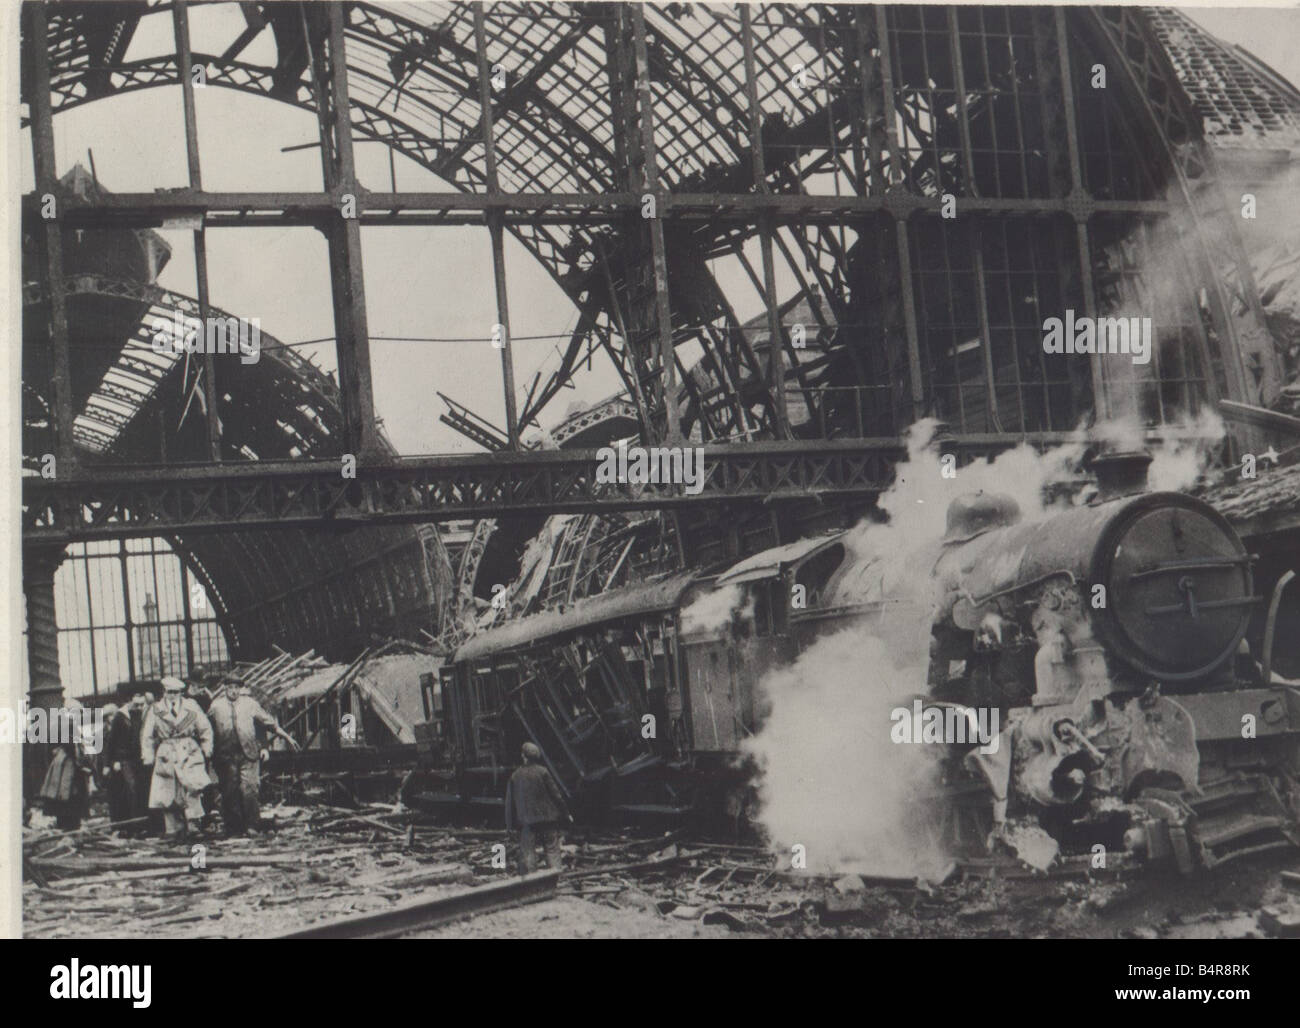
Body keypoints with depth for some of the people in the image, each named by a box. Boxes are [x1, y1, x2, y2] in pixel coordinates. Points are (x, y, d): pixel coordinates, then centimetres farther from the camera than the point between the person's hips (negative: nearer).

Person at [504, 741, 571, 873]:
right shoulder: (542, 772, -5)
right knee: (552, 849, 4)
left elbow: (510, 801, 7)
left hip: (526, 821, 1)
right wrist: (566, 814, 6)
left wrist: (510, 824, 14)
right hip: (548, 817, -1)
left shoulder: (515, 776, 3)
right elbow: (556, 794, -4)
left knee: (527, 853, 3)